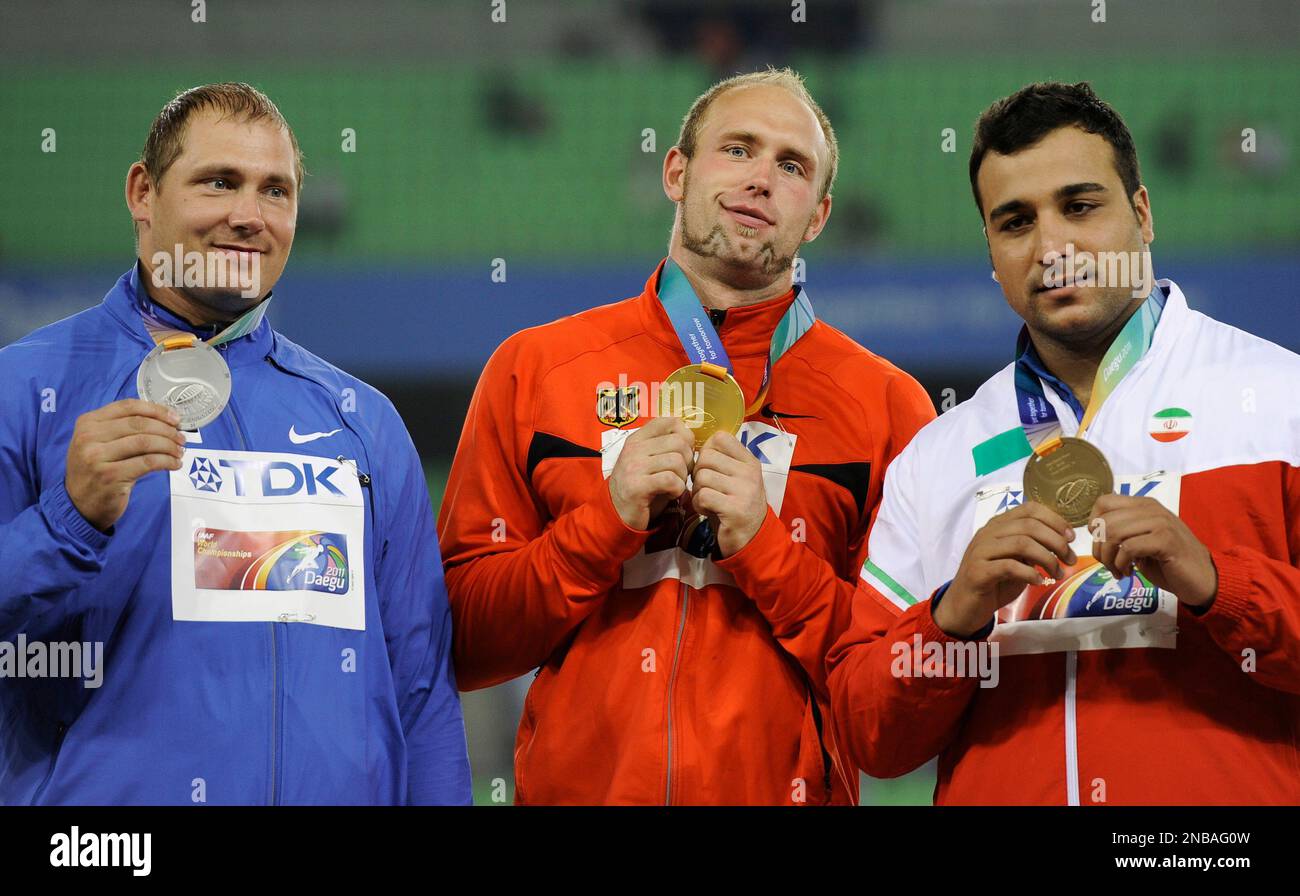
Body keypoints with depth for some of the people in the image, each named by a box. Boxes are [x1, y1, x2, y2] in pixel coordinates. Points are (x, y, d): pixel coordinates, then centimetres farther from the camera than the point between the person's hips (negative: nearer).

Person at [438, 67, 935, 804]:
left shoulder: (887, 404, 1)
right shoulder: (533, 371, 4)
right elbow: (463, 646, 1)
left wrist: (765, 546, -13)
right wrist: (607, 521, -12)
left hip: (788, 791, 0)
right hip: (577, 786, 0)